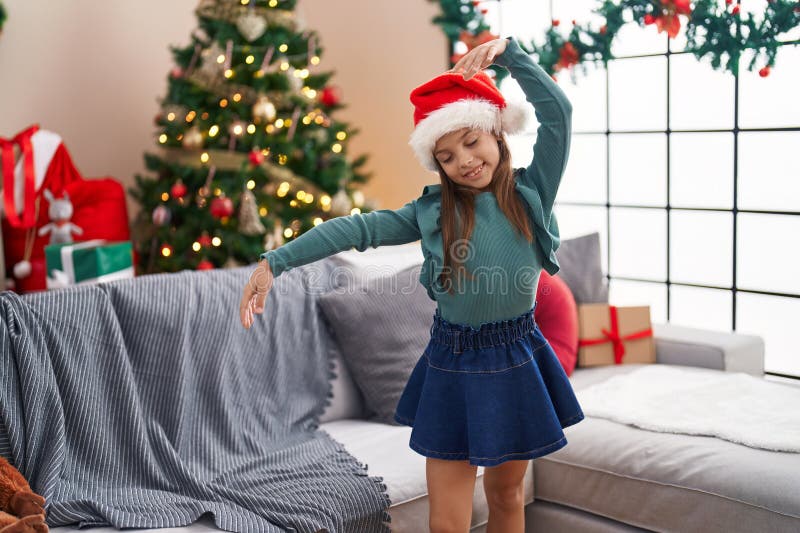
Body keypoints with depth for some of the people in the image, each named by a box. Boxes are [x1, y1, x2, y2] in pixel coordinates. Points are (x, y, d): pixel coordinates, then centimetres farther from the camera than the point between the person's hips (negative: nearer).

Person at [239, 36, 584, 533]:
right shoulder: (433, 210, -2)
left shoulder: (531, 194, -4)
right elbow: (358, 229, -8)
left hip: (517, 366, 0)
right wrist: (275, 261, -14)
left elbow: (558, 111, -14)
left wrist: (507, 49, -15)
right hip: (452, 368, 0)